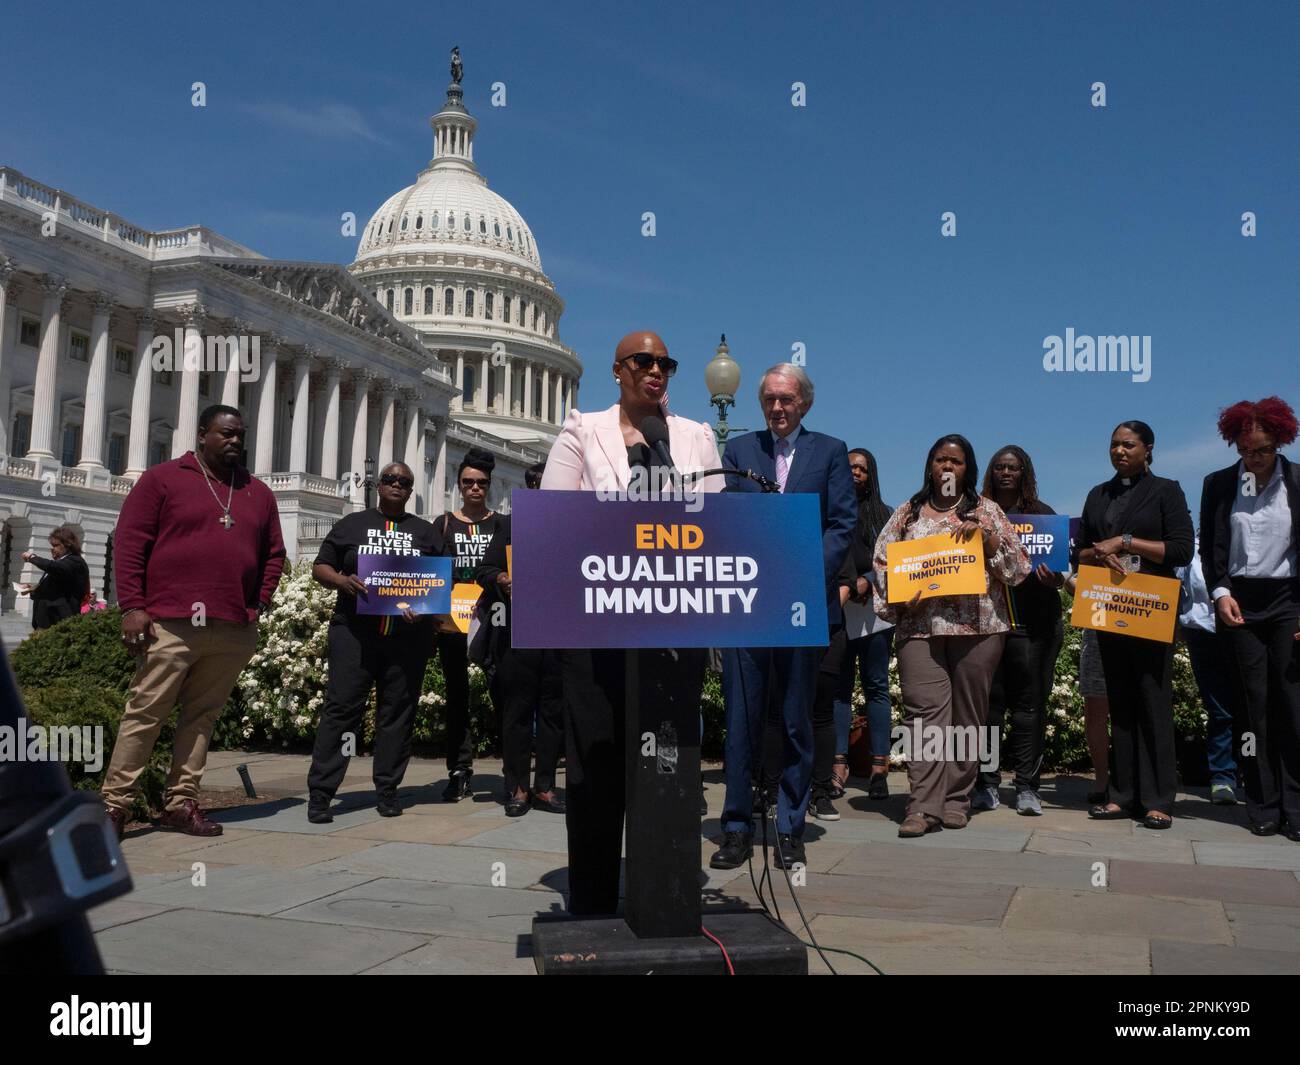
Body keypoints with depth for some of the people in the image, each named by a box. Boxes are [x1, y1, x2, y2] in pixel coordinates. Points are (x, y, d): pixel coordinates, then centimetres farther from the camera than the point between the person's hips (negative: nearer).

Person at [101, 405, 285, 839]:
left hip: (234, 631, 4)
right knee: (144, 715, -2)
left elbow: (274, 554, 20)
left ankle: (180, 804, 13)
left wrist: (259, 606, 8)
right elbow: (128, 543, 0)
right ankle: (114, 804, 5)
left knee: (203, 717, 7)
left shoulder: (258, 493, 17)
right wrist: (132, 606, -8)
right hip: (171, 624, -4)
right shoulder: (162, 479, 5)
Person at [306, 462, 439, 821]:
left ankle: (387, 789, 11)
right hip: (355, 633, -1)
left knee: (398, 711, 3)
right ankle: (320, 792, -4)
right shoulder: (351, 525, 13)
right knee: (341, 708, -6)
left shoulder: (425, 532, 16)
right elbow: (320, 567, 11)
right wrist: (343, 581, -11)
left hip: (408, 637, 2)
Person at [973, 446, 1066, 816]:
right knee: (988, 701, 0)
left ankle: (1027, 787, 7)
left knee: (1029, 703, 1)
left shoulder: (1042, 514, 8)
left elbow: (1059, 565, 6)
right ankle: (986, 784, 8)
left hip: (1032, 622, -1)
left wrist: (1055, 579, -14)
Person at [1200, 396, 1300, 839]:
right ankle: (1264, 806, 10)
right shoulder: (1219, 484, 6)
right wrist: (1221, 593, -9)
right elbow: (1210, 548, 6)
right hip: (1240, 603, 1)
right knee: (1255, 704, 4)